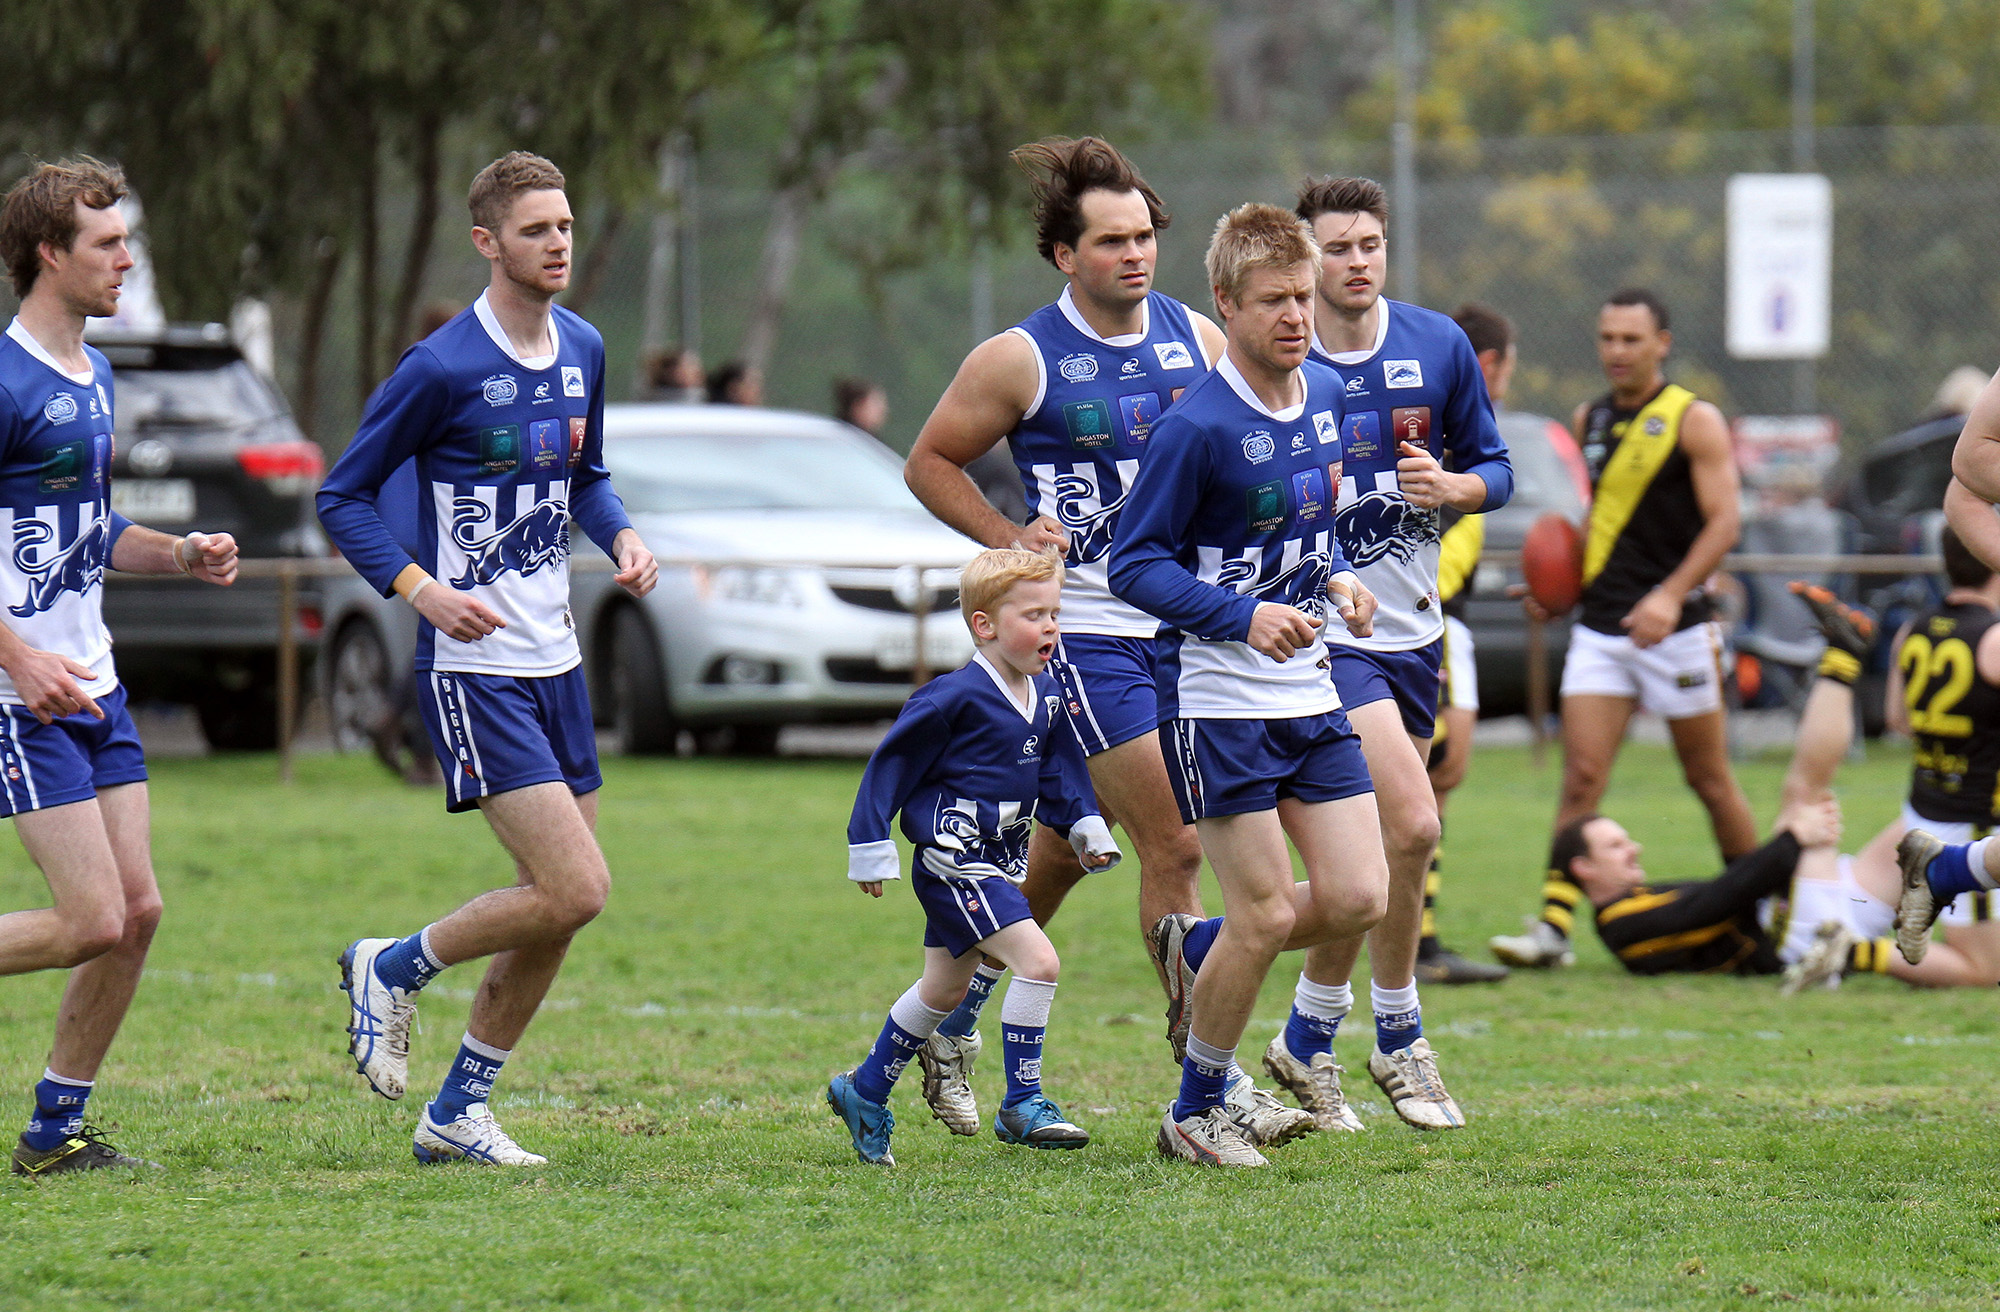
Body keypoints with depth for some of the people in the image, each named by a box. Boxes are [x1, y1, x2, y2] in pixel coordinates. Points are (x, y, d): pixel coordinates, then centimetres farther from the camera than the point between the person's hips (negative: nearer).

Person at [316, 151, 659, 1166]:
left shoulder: (581, 350, 8)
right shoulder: (443, 368, -14)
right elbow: (343, 496, -8)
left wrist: (624, 540, 3)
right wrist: (420, 588, -22)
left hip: (555, 662, 8)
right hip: (473, 668, -8)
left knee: (556, 912, 7)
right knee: (576, 888, -16)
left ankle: (456, 1115, 18)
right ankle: (392, 970, 7)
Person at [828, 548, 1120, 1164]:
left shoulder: (1047, 695, 6)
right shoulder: (955, 697, -18)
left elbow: (1060, 769, 20)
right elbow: (891, 765, -11)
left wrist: (1087, 828, 7)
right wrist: (870, 850, -9)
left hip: (998, 858, 9)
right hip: (953, 859, -9)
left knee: (945, 988, 19)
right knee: (1038, 960, -19)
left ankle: (866, 1092, 35)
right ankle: (1021, 1106, -12)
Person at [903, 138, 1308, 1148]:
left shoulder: (1197, 338, 5)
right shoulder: (1019, 359, -8)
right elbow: (929, 462, 3)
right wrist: (1009, 538, -10)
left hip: (1185, 624, 5)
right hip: (1086, 631, -5)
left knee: (1067, 846, 14)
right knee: (1175, 848, -12)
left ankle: (951, 1021, 32)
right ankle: (1210, 1086, -9)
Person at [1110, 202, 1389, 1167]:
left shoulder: (1325, 392, 6)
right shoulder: (1197, 427, -17)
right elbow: (1135, 563, -14)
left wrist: (1335, 580, 4)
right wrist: (1242, 615, -26)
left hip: (1311, 693, 7)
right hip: (1218, 699, -7)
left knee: (1358, 897, -1)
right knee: (1265, 916, -6)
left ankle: (1201, 950, 26)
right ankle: (1195, 1113, 13)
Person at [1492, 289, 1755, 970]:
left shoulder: (1695, 421, -6)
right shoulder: (1590, 421, 12)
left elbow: (1723, 521, -12)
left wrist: (1670, 596, -25)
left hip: (1674, 627, -4)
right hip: (1599, 627, 5)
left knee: (1708, 778, 6)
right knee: (1581, 775, -7)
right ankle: (1553, 926, -13)